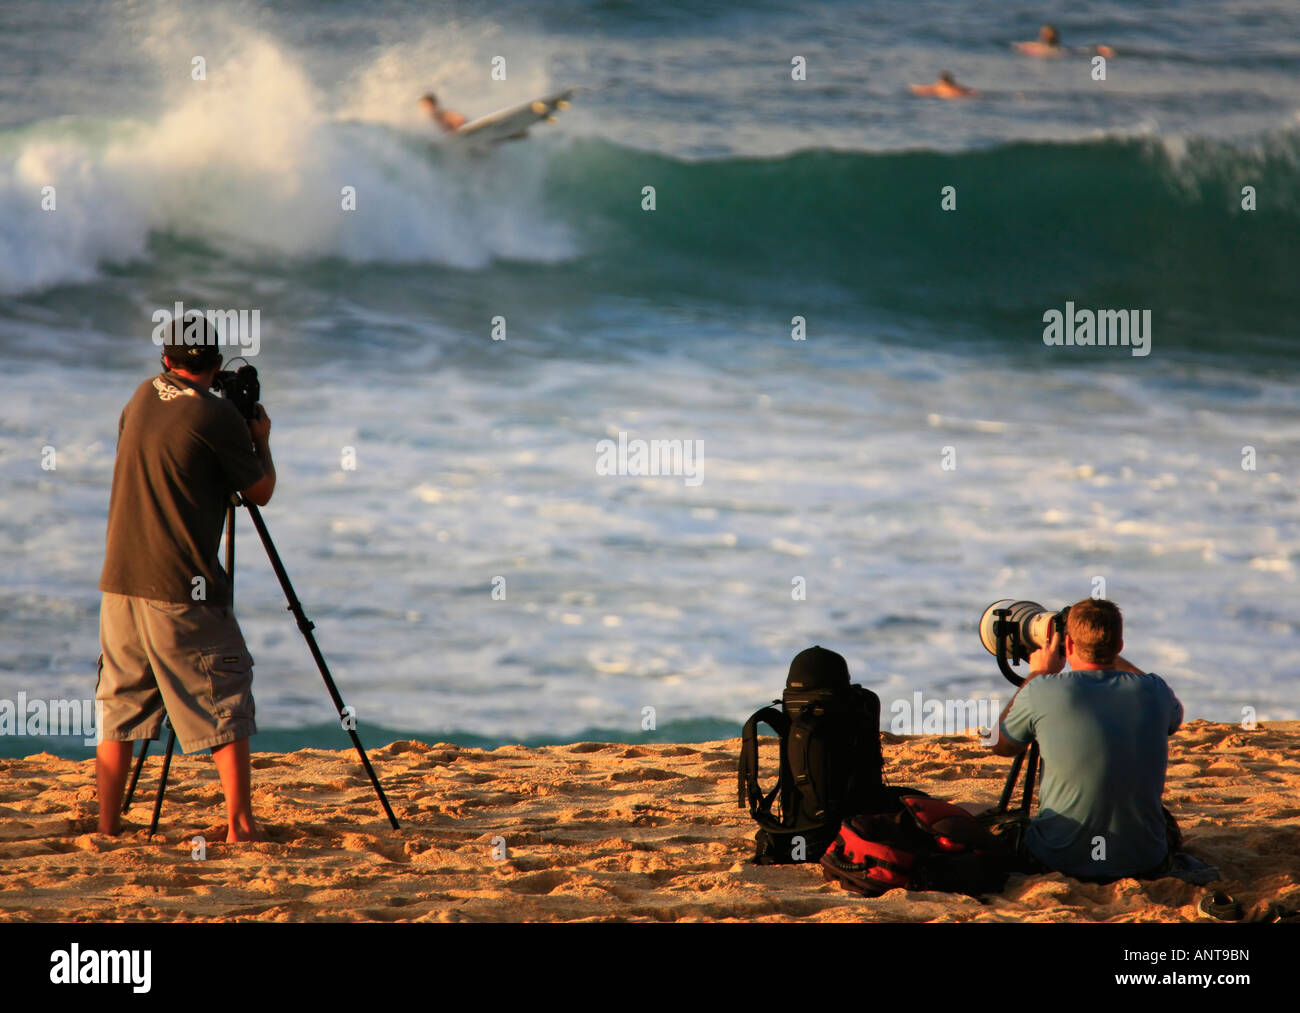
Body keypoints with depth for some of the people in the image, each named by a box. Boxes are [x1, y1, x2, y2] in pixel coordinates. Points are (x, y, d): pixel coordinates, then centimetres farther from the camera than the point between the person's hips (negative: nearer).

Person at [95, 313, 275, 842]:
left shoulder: (142, 398, 11)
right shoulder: (217, 416, -9)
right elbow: (261, 491, 1)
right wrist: (261, 439, 19)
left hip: (119, 582, 6)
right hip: (182, 589, -6)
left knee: (120, 701, 12)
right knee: (224, 700, 1)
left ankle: (107, 824, 10)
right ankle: (240, 824, -5)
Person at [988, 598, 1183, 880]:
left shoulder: (1043, 691, -13)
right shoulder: (1153, 691, -5)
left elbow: (1001, 746, 9)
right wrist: (1113, 660, 27)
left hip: (1061, 862, -3)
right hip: (1145, 863, 3)